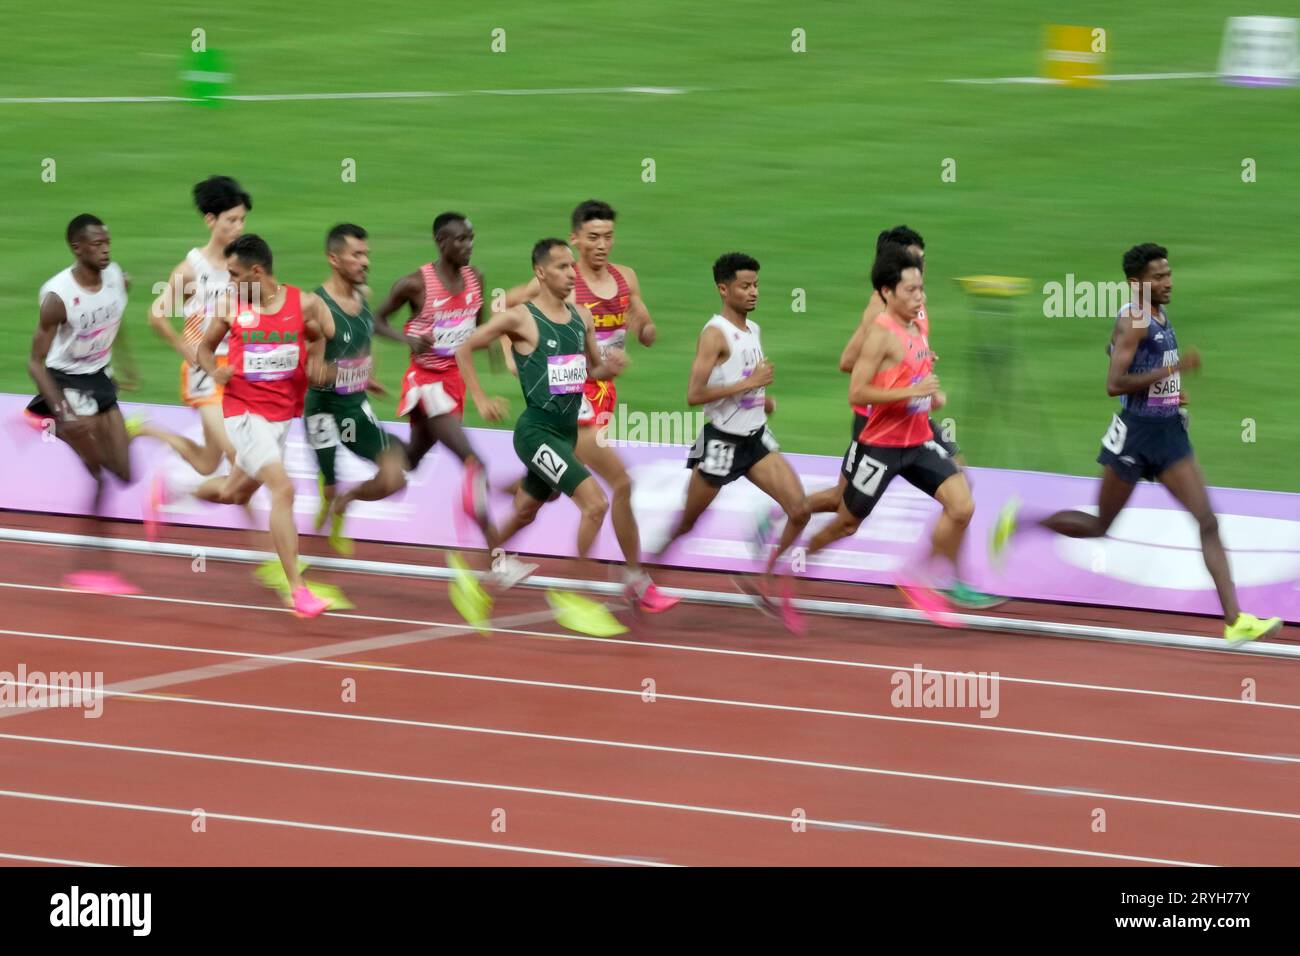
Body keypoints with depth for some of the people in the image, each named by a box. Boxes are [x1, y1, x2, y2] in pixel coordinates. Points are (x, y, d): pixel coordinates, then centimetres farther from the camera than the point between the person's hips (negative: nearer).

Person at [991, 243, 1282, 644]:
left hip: (1170, 431, 8)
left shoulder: (1160, 316, 11)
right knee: (1099, 525, 6)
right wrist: (1173, 369, -29)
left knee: (1208, 521, -4)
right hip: (1137, 432, -8)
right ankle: (1017, 521, 29)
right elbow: (1114, 384, -25)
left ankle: (1235, 621, -8)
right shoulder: (1133, 320, -17)